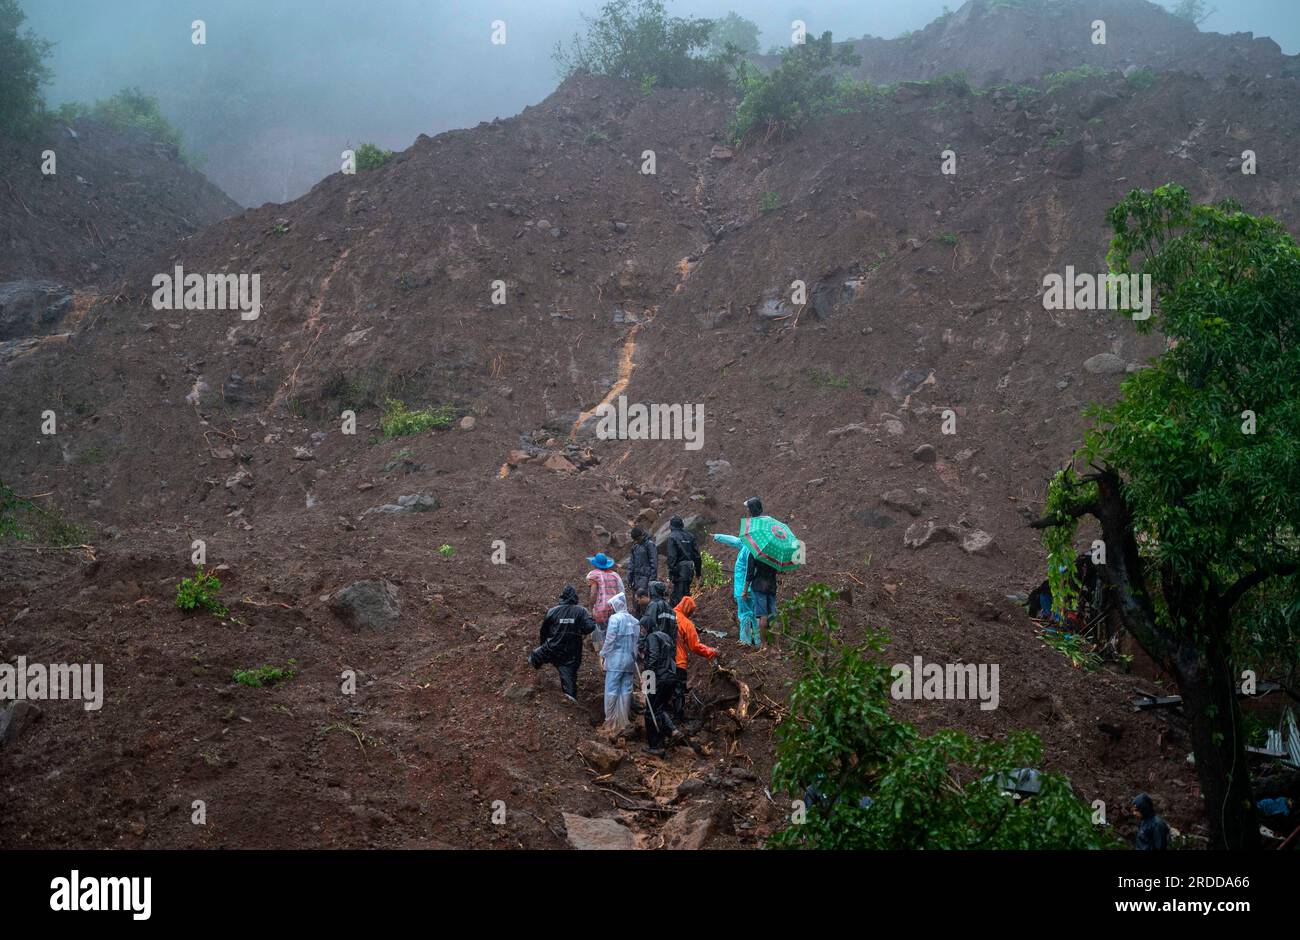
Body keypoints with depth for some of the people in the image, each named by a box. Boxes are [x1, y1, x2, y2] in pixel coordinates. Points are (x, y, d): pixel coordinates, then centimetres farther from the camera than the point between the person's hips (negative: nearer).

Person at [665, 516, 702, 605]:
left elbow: (672, 556, -15)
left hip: (680, 569, -6)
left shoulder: (672, 537, -8)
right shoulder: (690, 536, 11)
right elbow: (696, 555, 13)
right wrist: (698, 569, 19)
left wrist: (670, 570, -13)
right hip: (690, 569, 6)